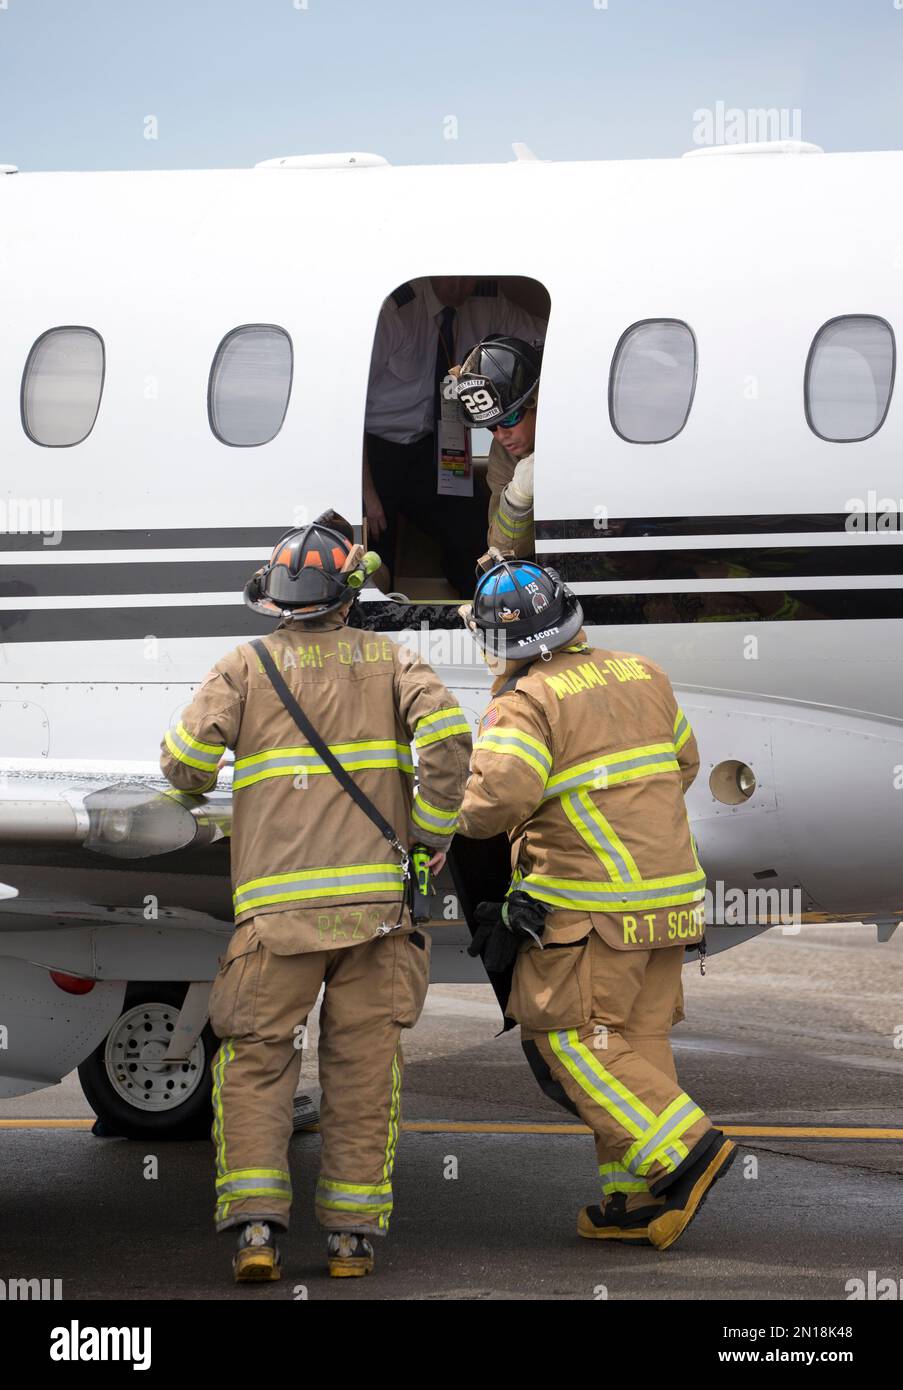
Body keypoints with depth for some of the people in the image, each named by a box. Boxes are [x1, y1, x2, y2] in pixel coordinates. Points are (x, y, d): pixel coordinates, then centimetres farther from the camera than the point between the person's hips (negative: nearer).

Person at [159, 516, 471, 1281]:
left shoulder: (247, 666, 4)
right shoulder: (389, 659, 8)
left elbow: (186, 764, -3)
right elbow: (446, 734, -7)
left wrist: (197, 785, 21)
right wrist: (434, 830, 4)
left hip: (278, 903, -1)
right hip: (375, 894, 1)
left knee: (256, 1062, 4)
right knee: (363, 1062, 8)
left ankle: (255, 1225, -10)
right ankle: (353, 1233, 7)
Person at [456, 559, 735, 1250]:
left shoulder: (526, 703, -13)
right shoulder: (641, 674, 10)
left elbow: (499, 798, -26)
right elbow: (683, 761, 22)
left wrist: (462, 817, -5)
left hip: (591, 905, -8)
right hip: (669, 894, 8)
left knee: (568, 1037, -1)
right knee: (638, 1040, 11)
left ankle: (683, 1146, -11)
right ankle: (638, 1198, 9)